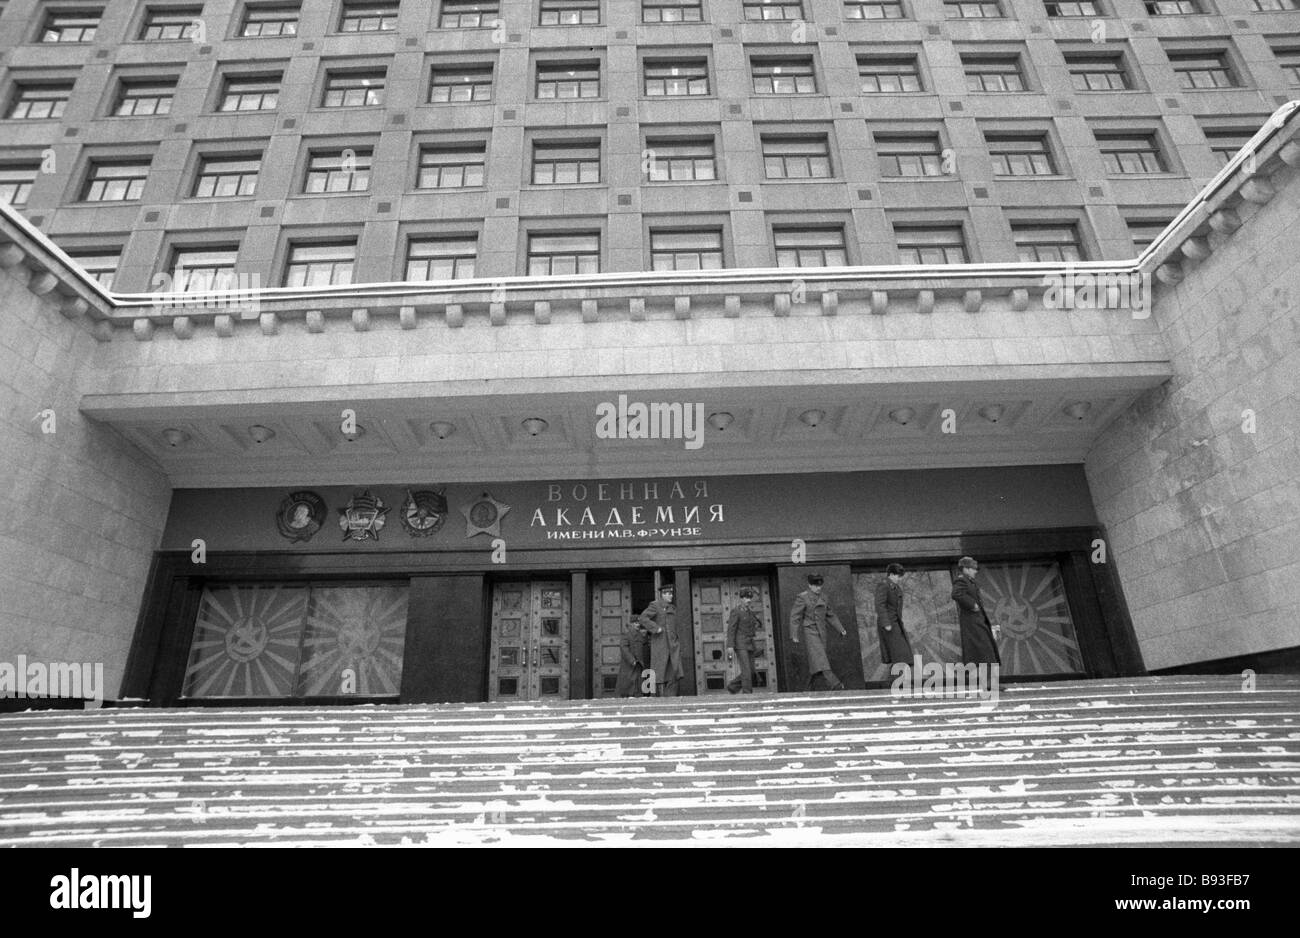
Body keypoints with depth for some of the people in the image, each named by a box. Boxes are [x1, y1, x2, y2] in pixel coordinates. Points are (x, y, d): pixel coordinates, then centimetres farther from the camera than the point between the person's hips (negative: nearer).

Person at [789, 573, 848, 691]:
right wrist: (794, 635, -15)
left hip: (820, 633, 7)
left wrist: (841, 629, 13)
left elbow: (830, 615, 22)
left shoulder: (822, 598, 14)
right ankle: (834, 684, -36)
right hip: (809, 631, -7)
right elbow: (795, 617, -9)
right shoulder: (802, 597, -6)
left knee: (814, 663, 5)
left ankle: (810, 689, 16)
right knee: (818, 656, -21)